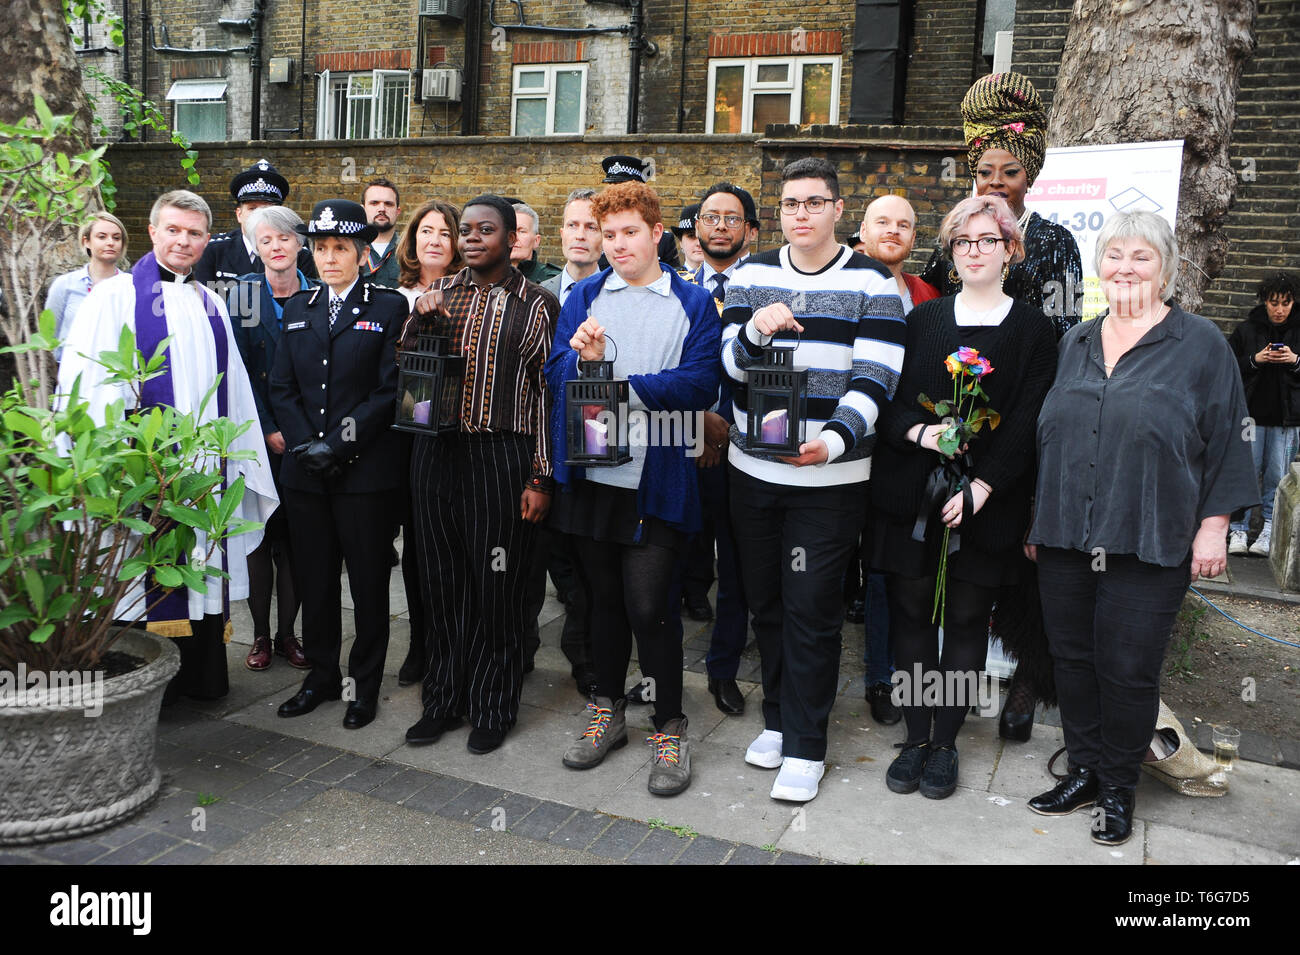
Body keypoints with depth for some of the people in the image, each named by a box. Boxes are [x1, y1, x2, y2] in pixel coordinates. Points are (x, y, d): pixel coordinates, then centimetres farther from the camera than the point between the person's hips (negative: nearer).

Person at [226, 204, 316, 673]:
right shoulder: (243, 293, 1)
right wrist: (268, 430, -10)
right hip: (258, 435, -1)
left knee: (295, 534, 5)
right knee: (259, 530, 3)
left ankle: (287, 633, 17)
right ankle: (261, 633, 16)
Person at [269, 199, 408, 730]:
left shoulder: (389, 308, -1)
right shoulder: (298, 309, 14)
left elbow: (389, 390, -8)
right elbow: (281, 386, 10)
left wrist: (338, 445, -13)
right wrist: (303, 443, -6)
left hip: (366, 470, -4)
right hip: (304, 469, 4)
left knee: (368, 581, 4)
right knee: (313, 578, 12)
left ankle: (364, 685, 18)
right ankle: (321, 675, 28)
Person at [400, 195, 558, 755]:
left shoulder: (536, 304, 0)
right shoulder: (441, 293, 12)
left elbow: (547, 393, -3)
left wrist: (540, 478, -7)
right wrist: (421, 319, -5)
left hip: (502, 457, -4)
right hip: (438, 451, 4)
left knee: (498, 586, 4)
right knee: (444, 582, 11)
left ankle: (492, 709, 21)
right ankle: (444, 700, 27)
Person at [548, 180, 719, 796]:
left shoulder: (693, 304, 2)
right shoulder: (584, 298, 12)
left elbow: (699, 385, -10)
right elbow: (556, 375, 3)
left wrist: (623, 385, -17)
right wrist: (583, 358, -18)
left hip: (657, 480, -3)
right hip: (592, 474, 4)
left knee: (648, 605, -5)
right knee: (604, 598, 15)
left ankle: (670, 728, 14)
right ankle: (607, 711, 33)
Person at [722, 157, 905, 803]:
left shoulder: (871, 284, -4)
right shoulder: (751, 275, 7)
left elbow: (873, 381, -11)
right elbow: (733, 364, 1)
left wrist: (834, 442, -28)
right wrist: (754, 330, -22)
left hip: (830, 478, -4)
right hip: (752, 471, 4)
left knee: (811, 611, 1)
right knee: (765, 601, 15)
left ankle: (805, 746, 16)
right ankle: (778, 718, 34)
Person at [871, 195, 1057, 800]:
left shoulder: (1032, 329, 3)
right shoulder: (922, 319, 9)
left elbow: (1027, 422, -4)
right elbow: (885, 399, 5)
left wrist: (982, 487, -14)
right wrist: (919, 432, -15)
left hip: (987, 503, -1)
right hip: (912, 494, 2)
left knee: (966, 618, 7)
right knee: (911, 612, 5)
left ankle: (945, 742, 20)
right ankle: (916, 737, 19)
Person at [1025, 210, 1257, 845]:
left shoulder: (1201, 344, 0)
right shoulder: (1075, 343, 12)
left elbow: (1226, 442, 0)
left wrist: (1213, 526, -5)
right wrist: (1039, 519, 15)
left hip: (1148, 545, -4)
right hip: (1066, 539, 4)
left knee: (1128, 669, 2)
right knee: (1073, 658, 11)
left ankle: (1119, 790, 21)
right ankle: (1084, 773, 27)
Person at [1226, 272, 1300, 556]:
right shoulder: (1247, 330, 4)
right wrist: (1255, 360, -11)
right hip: (1252, 412, 0)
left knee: (1277, 476, 3)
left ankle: (1270, 531, 10)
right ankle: (1238, 530, 5)